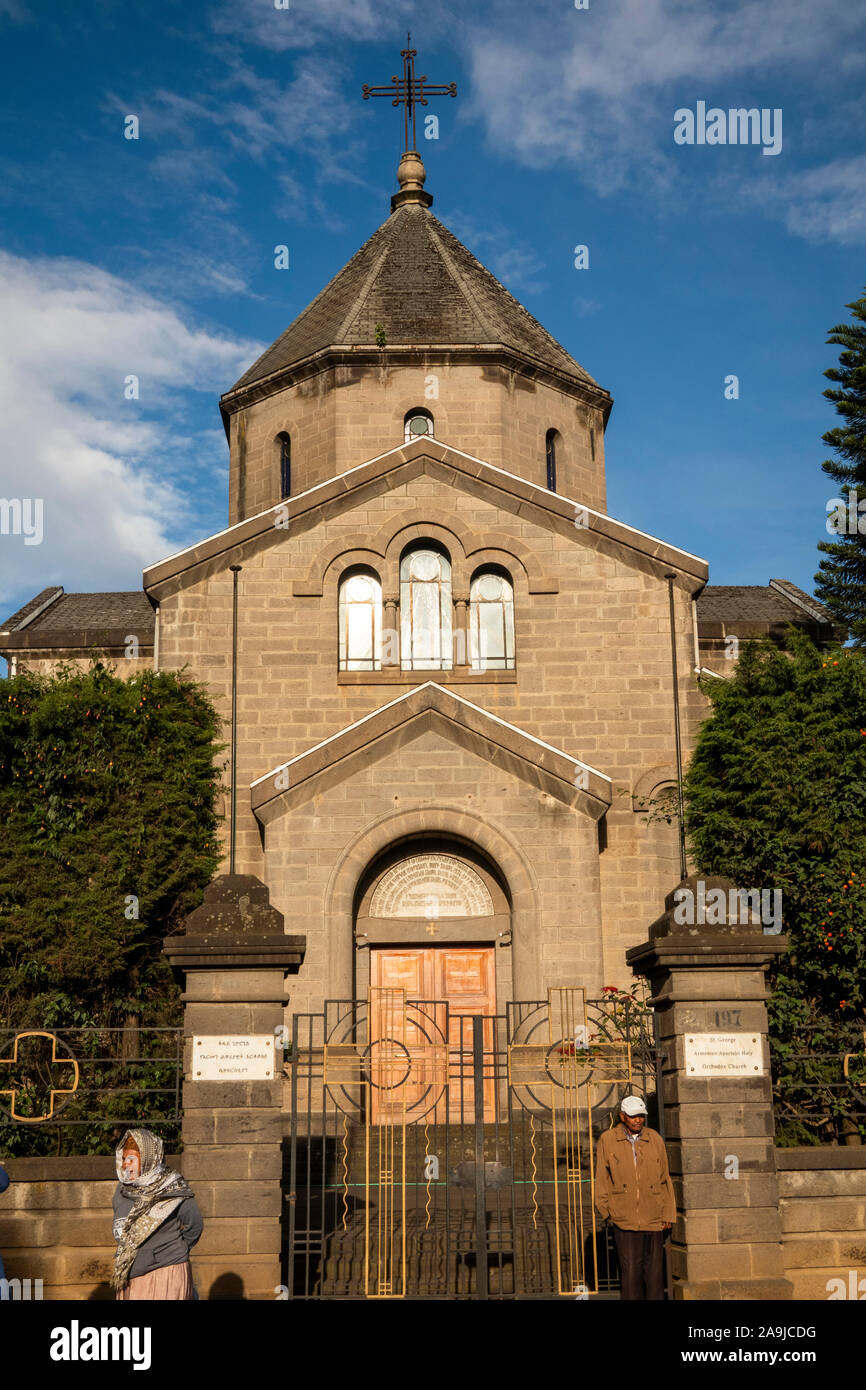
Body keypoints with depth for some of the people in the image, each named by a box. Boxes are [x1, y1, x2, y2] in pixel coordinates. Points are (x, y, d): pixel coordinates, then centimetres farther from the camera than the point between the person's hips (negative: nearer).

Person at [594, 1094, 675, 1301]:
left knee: (654, 1270, 5)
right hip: (624, 1220, -2)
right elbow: (602, 1180, 6)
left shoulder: (655, 1140, 7)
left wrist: (668, 1215, 7)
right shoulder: (607, 1141, 2)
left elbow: (665, 1180, 11)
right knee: (630, 1270, -6)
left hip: (654, 1220, 2)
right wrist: (608, 1211, 0)